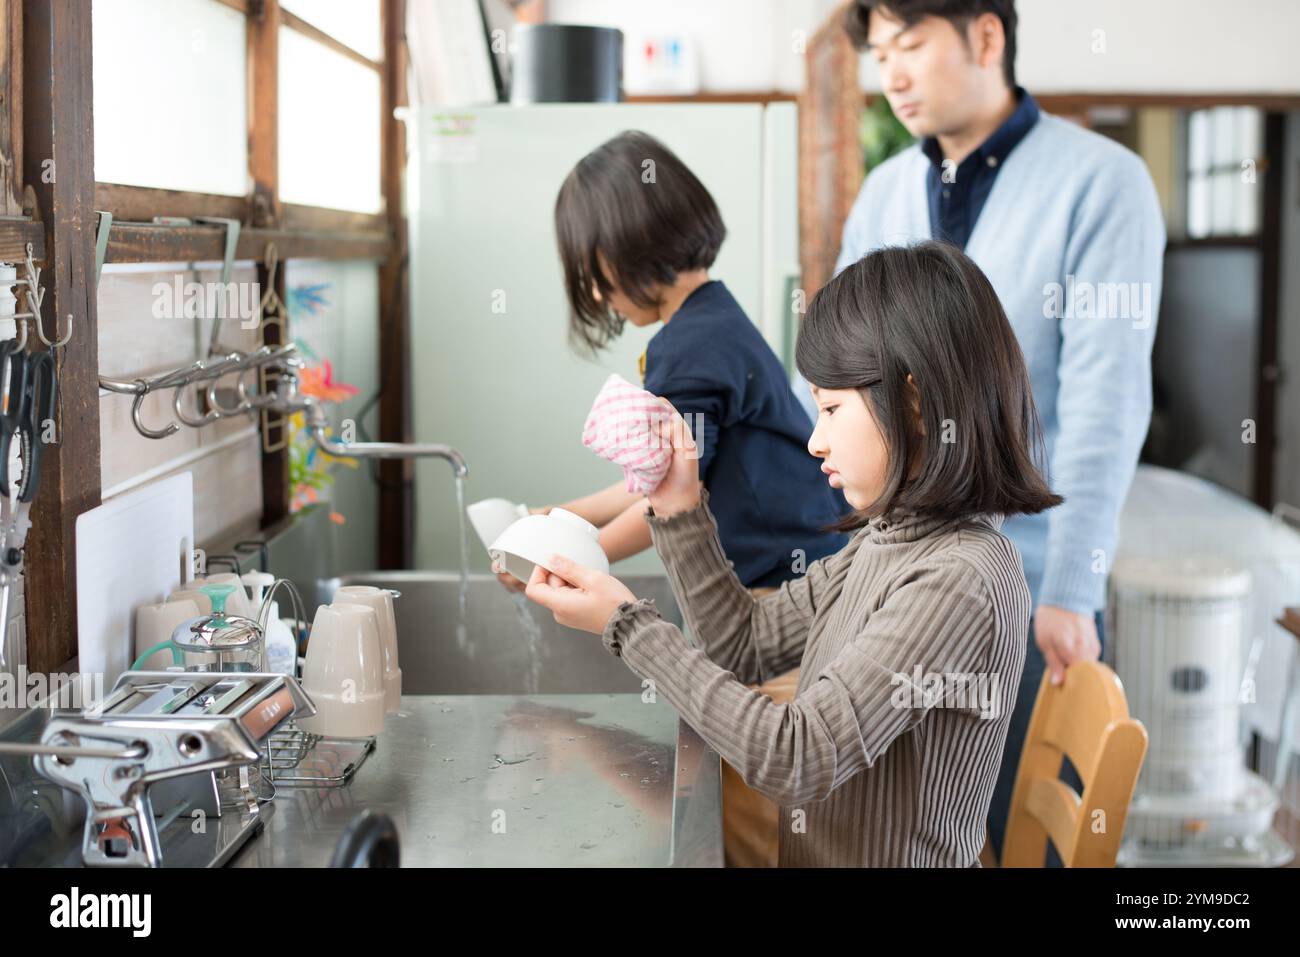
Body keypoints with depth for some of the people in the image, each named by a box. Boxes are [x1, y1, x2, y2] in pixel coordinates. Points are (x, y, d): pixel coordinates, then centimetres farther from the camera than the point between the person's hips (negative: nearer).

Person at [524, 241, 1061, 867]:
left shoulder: (961, 579, -22)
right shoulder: (883, 540, 5)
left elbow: (794, 759, -25)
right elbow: (747, 645, 14)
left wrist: (627, 623, -19)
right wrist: (679, 508, 4)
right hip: (809, 858, 7)